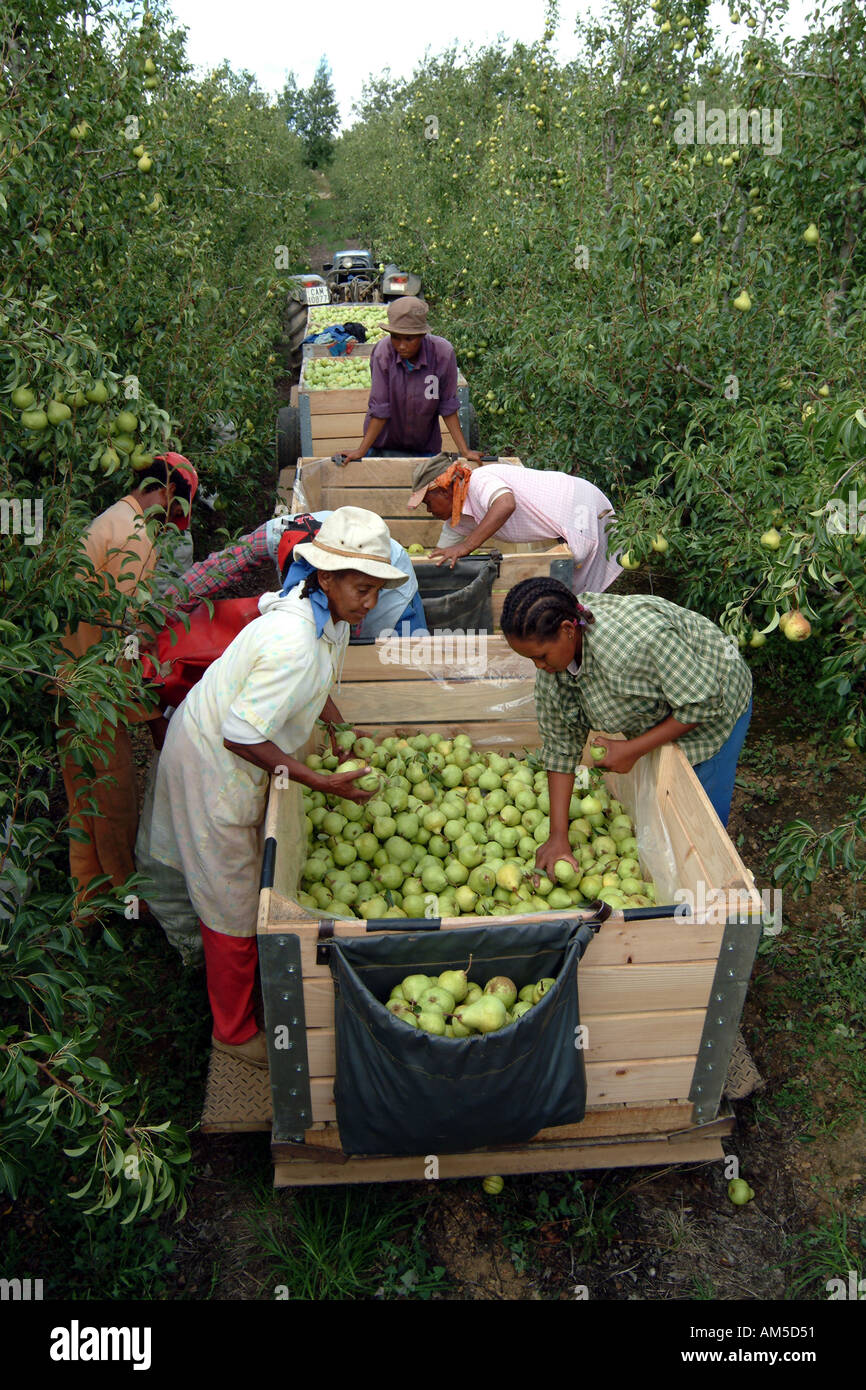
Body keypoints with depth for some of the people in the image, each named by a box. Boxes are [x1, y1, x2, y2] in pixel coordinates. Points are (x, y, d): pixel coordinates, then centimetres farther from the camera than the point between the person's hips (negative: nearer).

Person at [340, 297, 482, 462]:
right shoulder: (383, 352, -21)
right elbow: (379, 409, -15)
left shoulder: (443, 353, -20)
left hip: (425, 447, 1)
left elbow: (448, 407, -12)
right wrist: (361, 451, -17)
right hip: (384, 446, 0)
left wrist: (465, 451, -14)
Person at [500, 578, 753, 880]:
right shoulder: (551, 660, -18)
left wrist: (633, 750, -27)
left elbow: (704, 702, -30)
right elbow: (560, 744, -11)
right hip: (656, 717, 6)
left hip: (717, 704, -6)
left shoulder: (637, 637, -42)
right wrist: (558, 835, -14)